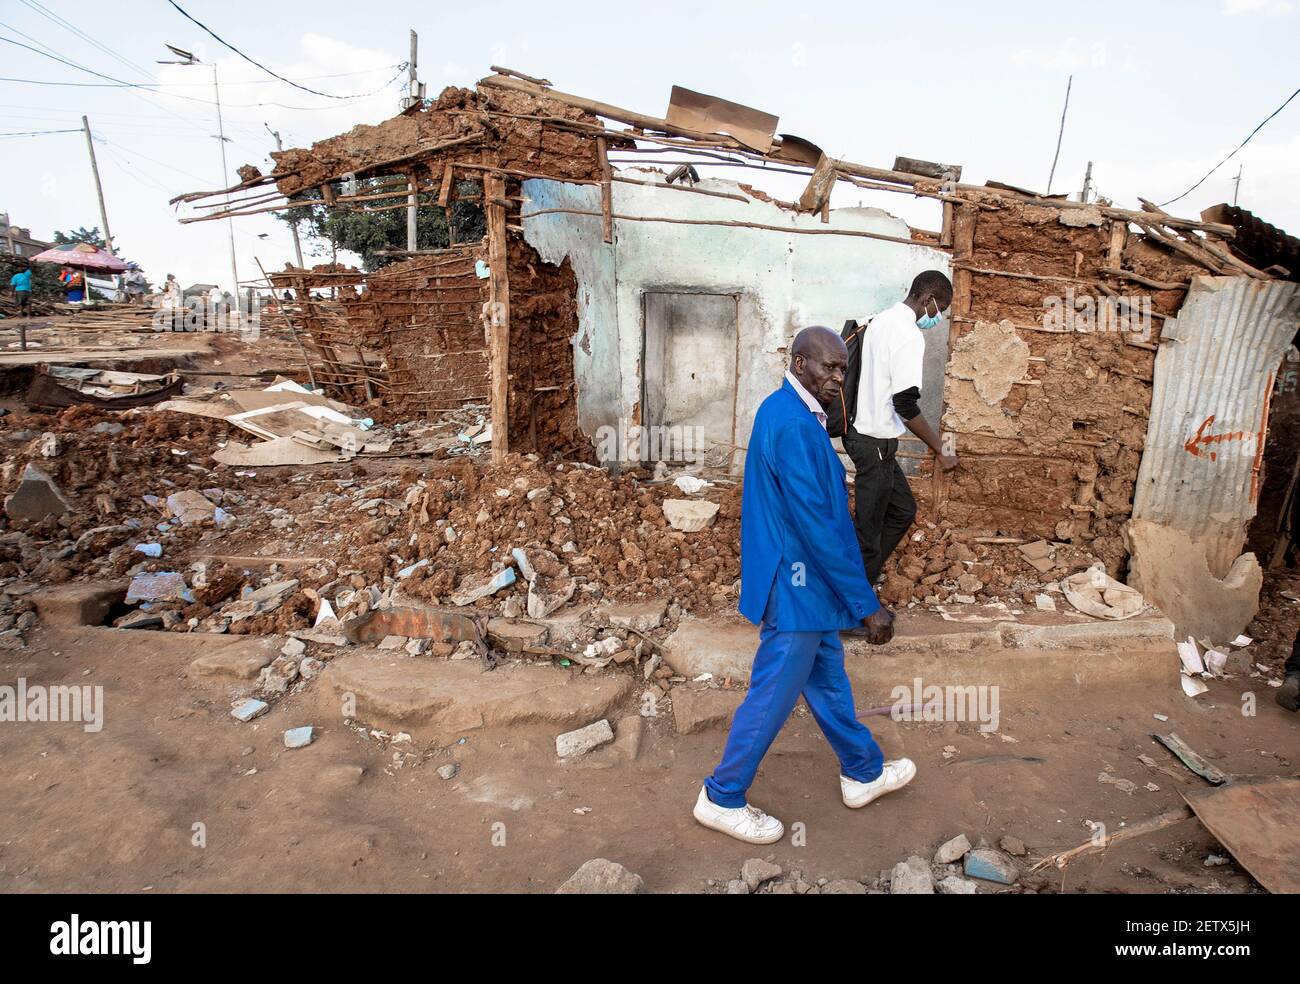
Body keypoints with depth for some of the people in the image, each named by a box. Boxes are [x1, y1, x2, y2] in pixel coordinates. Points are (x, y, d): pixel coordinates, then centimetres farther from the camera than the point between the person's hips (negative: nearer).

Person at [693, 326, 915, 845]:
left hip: (803, 582, 10)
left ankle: (863, 772, 42)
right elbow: (816, 526, -28)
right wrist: (867, 604, -22)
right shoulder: (794, 426, -25)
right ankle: (723, 799, 22)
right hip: (797, 586, -10)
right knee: (774, 694, 4)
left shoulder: (785, 412, 9)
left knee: (828, 678, 23)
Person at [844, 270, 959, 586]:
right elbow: (906, 404, -24)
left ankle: (861, 580, 25)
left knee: (903, 510, 19)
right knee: (869, 527, 2)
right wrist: (940, 451, -16)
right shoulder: (909, 335, -19)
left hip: (864, 433, 10)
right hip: (876, 442, -10)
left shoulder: (882, 320, 10)